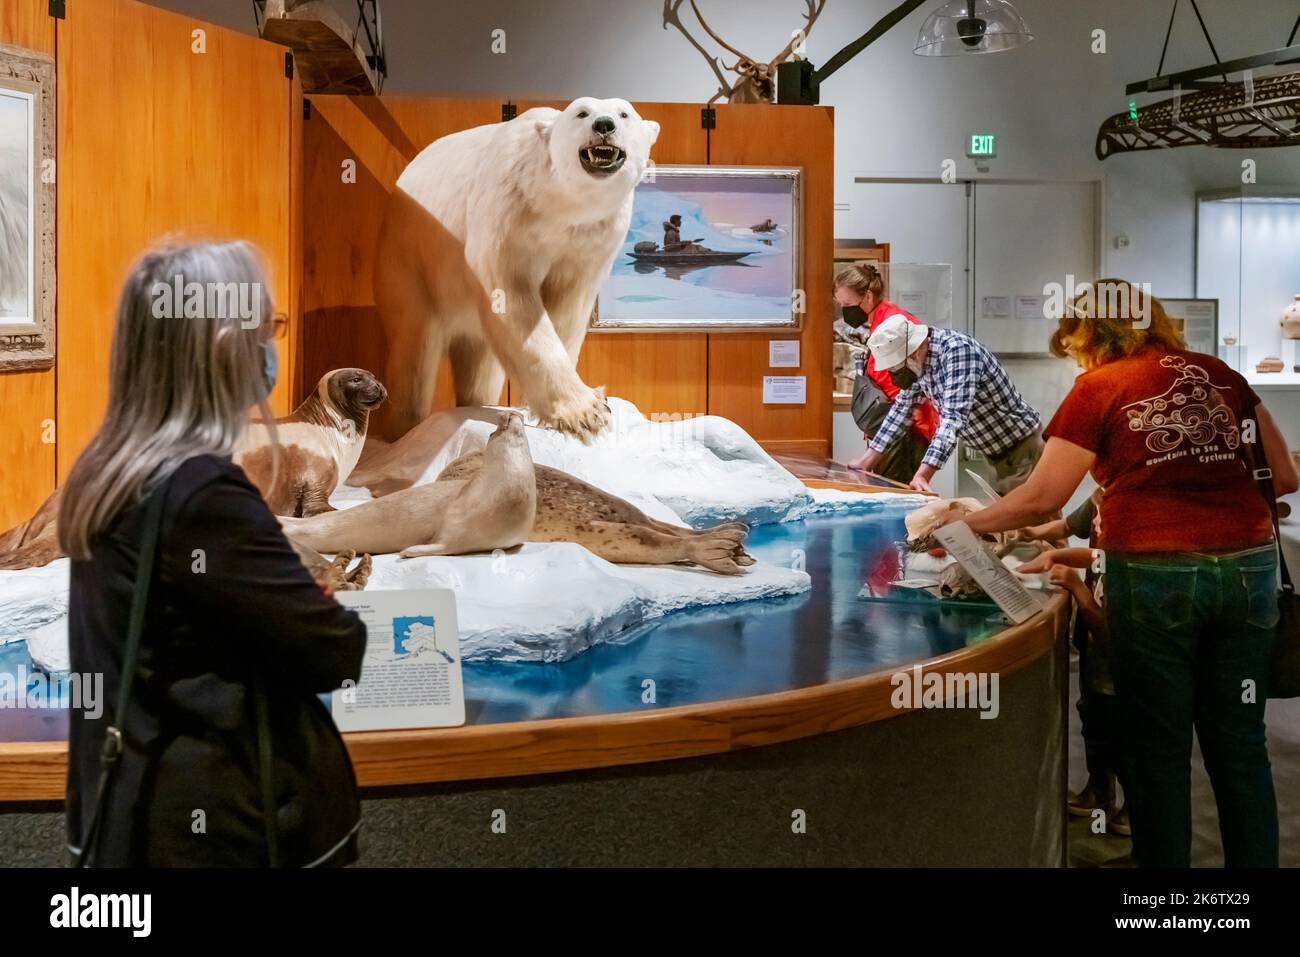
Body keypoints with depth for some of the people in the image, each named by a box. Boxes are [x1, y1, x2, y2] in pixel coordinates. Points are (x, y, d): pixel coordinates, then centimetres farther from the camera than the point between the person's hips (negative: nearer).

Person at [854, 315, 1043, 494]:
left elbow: (954, 416, -38)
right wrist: (867, 461, 7)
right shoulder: (919, 362, -3)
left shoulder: (957, 350, -29)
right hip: (996, 452, 8)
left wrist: (922, 475, -47)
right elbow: (903, 407, 11)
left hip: (1023, 445, -8)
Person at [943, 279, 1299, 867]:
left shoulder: (1100, 388, 0)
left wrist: (963, 522, 10)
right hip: (1248, 569, 4)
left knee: (1158, 749, 9)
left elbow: (1041, 499, -3)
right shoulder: (1219, 374, 12)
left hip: (1154, 576, -4)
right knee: (1240, 747, 13)